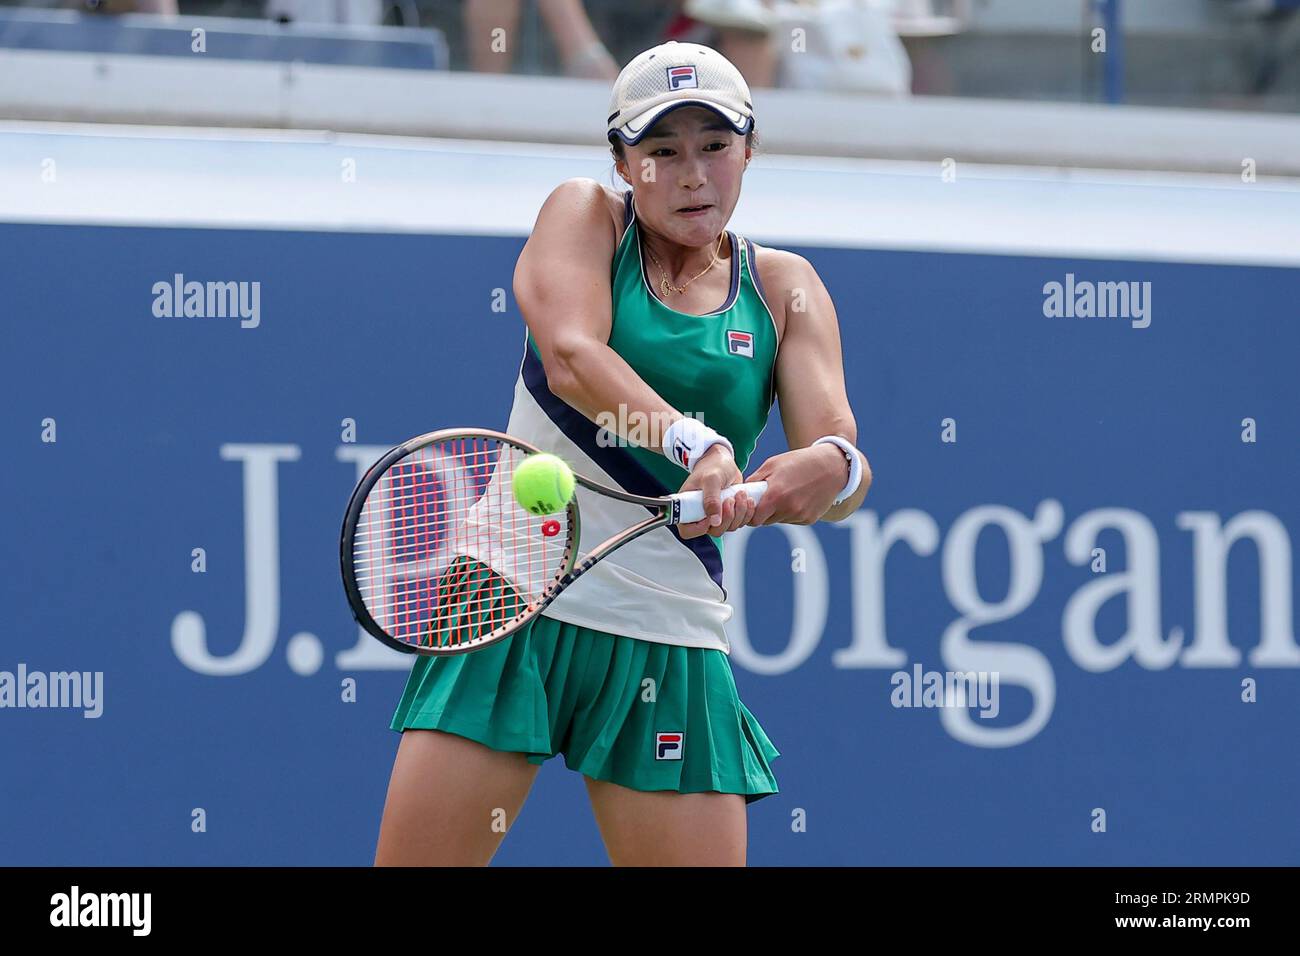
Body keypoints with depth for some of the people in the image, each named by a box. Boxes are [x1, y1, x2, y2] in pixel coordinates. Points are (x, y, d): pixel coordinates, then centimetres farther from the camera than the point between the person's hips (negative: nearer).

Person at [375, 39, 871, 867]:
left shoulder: (783, 288, 8)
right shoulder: (586, 217, 3)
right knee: (414, 860, -8)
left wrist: (828, 471, -31)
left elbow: (843, 461, -5)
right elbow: (571, 357, -18)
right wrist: (695, 446, -35)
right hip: (512, 608, -2)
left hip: (672, 643, 2)